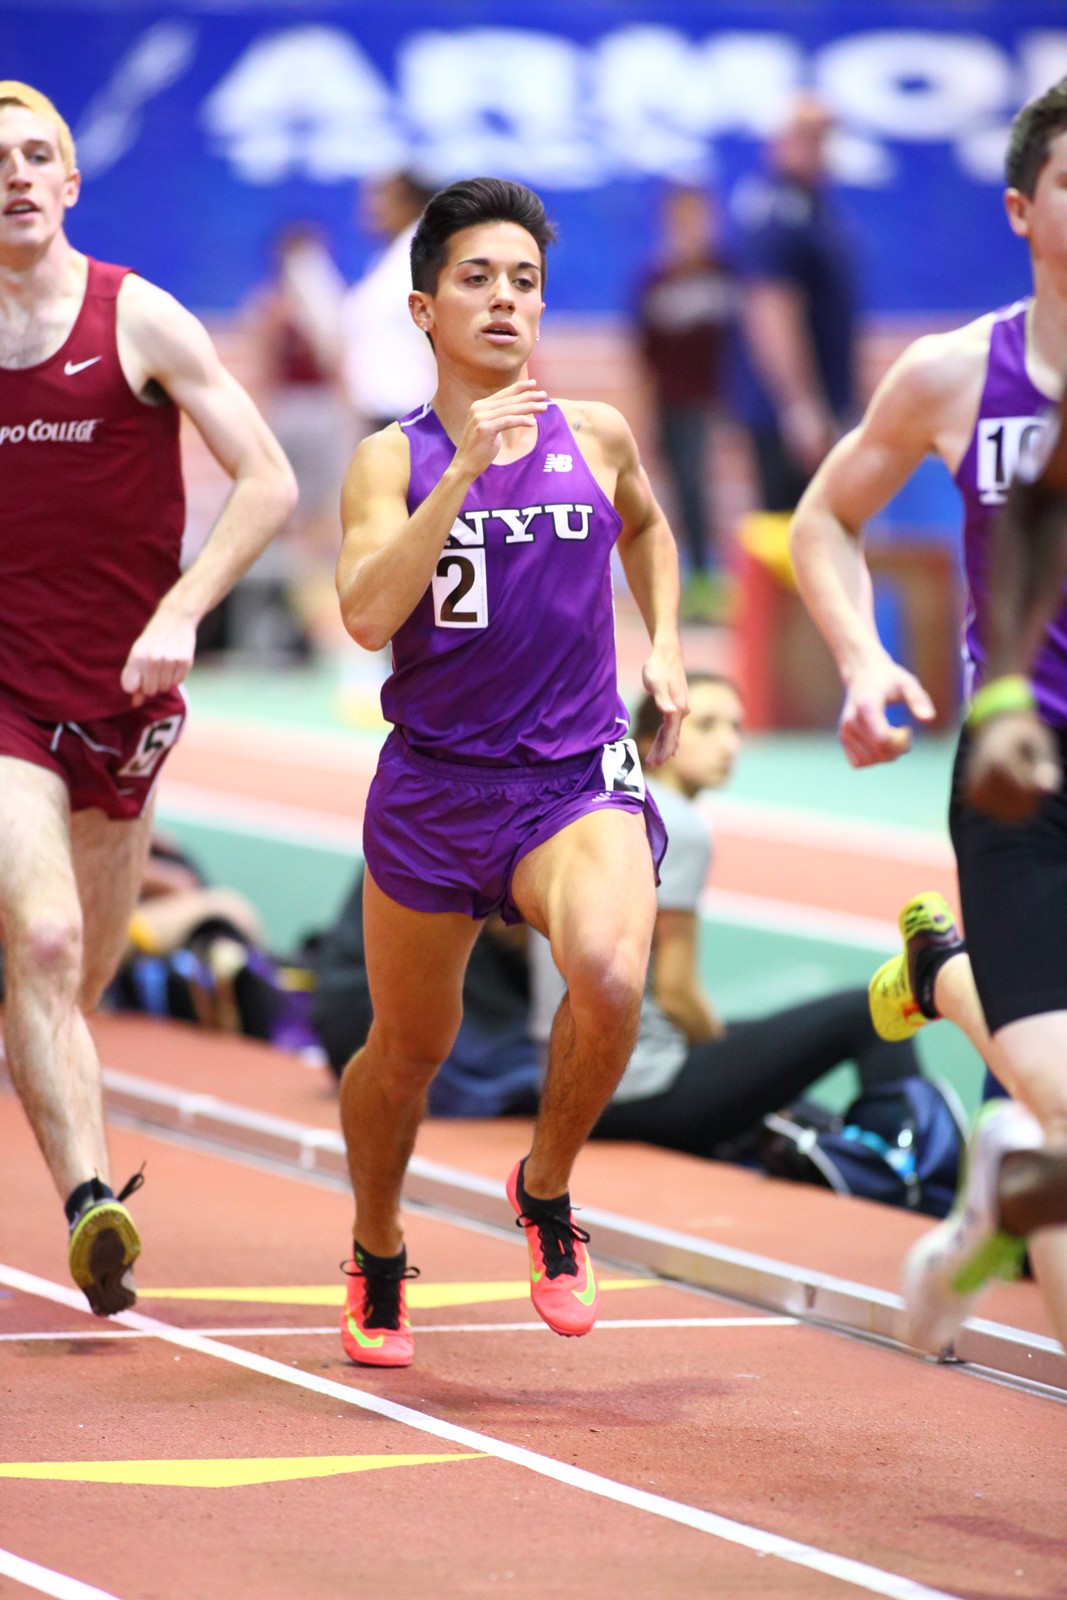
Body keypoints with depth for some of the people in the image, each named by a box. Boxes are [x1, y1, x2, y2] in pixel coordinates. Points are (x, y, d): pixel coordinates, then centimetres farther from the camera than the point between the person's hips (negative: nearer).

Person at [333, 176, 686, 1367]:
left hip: (578, 777, 0)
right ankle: (377, 1259, 42)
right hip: (433, 784, 0)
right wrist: (465, 468, -24)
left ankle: (547, 1190, -2)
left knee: (611, 977, -29)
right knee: (407, 1047, 14)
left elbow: (646, 527, 27)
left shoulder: (595, 437, 3)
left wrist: (663, 646, 14)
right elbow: (368, 616, -21)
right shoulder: (392, 458, -4)